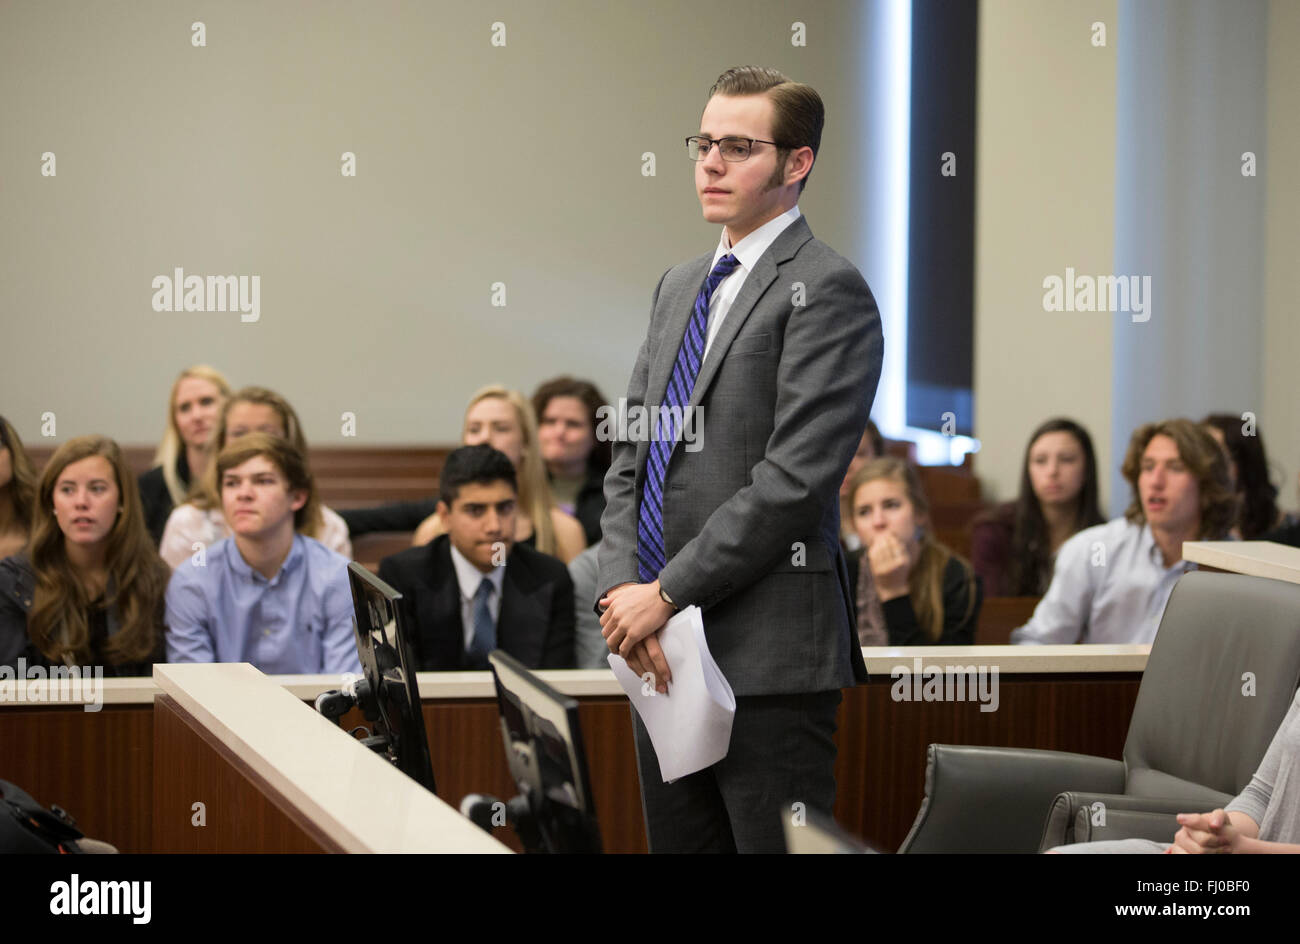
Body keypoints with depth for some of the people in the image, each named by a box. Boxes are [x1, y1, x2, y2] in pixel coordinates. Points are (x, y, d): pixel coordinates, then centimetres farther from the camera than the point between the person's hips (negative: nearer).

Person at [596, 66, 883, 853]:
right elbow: (632, 458, 17)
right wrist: (624, 591, 0)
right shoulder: (680, 287, 19)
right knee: (677, 844, 10)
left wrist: (667, 593, -14)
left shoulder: (824, 289, -8)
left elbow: (793, 478, -16)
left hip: (767, 652, -8)